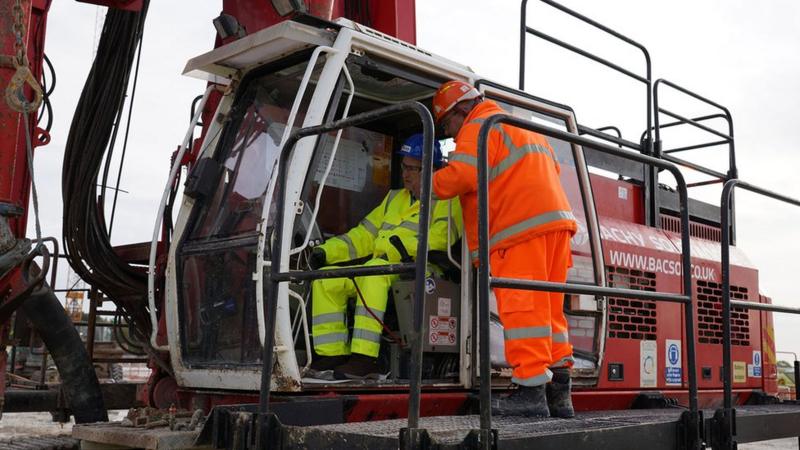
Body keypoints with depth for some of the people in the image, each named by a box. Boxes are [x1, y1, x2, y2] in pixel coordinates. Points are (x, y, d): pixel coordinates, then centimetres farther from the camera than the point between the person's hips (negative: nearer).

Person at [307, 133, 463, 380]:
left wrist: (397, 251, -25)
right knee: (326, 279, -10)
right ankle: (332, 355, -14)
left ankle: (365, 358, -40)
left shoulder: (447, 200, 5)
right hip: (378, 267, 8)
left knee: (375, 270, -37)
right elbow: (364, 235, 23)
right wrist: (327, 251, 9)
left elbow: (437, 240, -13)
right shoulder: (395, 198, 28)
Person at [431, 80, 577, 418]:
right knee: (549, 309, 9)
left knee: (521, 307, -9)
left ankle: (531, 390, -11)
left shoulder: (479, 126, 1)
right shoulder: (522, 129, 31)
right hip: (555, 219, 9)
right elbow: (553, 167, 34)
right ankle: (558, 394, 10)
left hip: (521, 226, -9)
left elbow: (462, 174, -14)